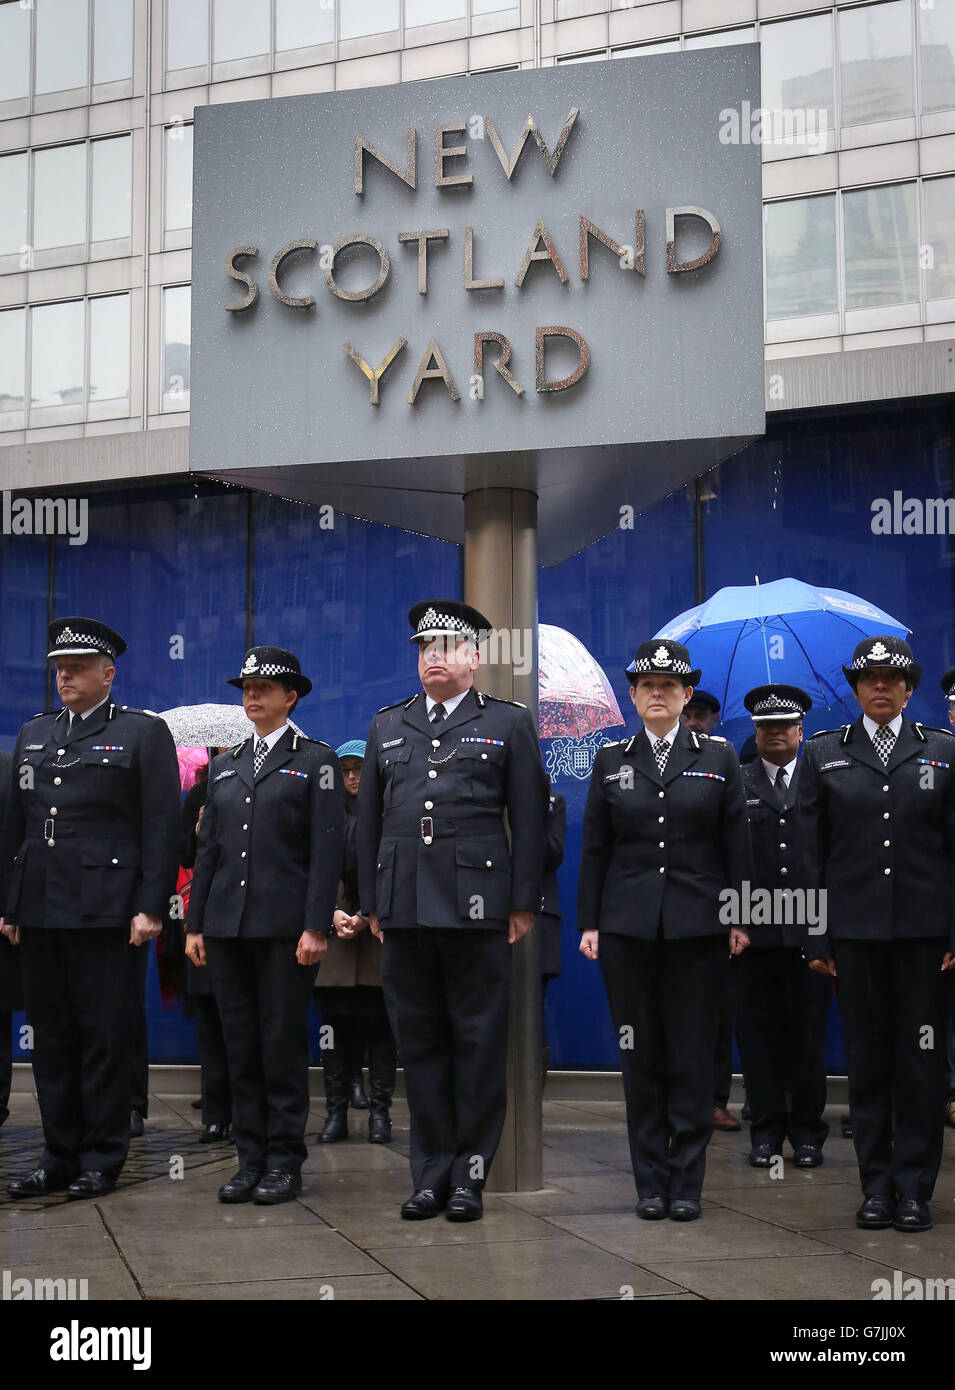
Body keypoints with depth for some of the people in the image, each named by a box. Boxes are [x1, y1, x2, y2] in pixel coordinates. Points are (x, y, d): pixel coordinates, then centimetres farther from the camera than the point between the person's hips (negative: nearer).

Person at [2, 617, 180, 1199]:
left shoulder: (144, 732, 1)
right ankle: (60, 1153, 16)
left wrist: (151, 907, -11)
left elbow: (163, 827, -4)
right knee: (51, 1033, 8)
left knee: (104, 1035, -1)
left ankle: (102, 1158, 6)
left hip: (104, 908, -5)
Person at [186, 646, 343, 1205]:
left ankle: (285, 1163, 6)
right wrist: (195, 923, 9)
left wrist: (316, 927, -13)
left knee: (284, 1042, -1)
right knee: (241, 1043, 7)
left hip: (285, 926, -5)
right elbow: (209, 848, 16)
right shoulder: (226, 765, 16)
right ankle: (251, 1157, 13)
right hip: (226, 925, 5)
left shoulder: (317, 761, 1)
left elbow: (327, 849, -6)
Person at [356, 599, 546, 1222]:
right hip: (404, 908, 3)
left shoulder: (509, 723, 6)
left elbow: (529, 818, 3)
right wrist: (372, 902, 11)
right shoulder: (387, 726, 16)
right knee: (419, 1042, 7)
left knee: (479, 1042, 0)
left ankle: (470, 1175, 8)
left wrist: (524, 902, -2)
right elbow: (370, 819, 17)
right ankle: (431, 1173, 14)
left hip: (477, 907, -3)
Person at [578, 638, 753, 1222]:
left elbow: (737, 844, 5)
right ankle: (651, 1182, 12)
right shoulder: (611, 760, 8)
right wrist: (588, 922, 3)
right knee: (641, 1056, 4)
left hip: (697, 926, -1)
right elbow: (595, 848, 8)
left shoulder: (718, 756, 5)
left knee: (693, 1056, 0)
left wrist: (741, 917, 0)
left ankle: (687, 1184, 7)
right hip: (628, 926, 1)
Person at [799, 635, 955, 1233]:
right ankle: (877, 1184, 12)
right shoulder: (824, 754, 8)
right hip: (855, 929, 0)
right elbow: (812, 853, 6)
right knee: (867, 1059, 4)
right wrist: (816, 937, 0)